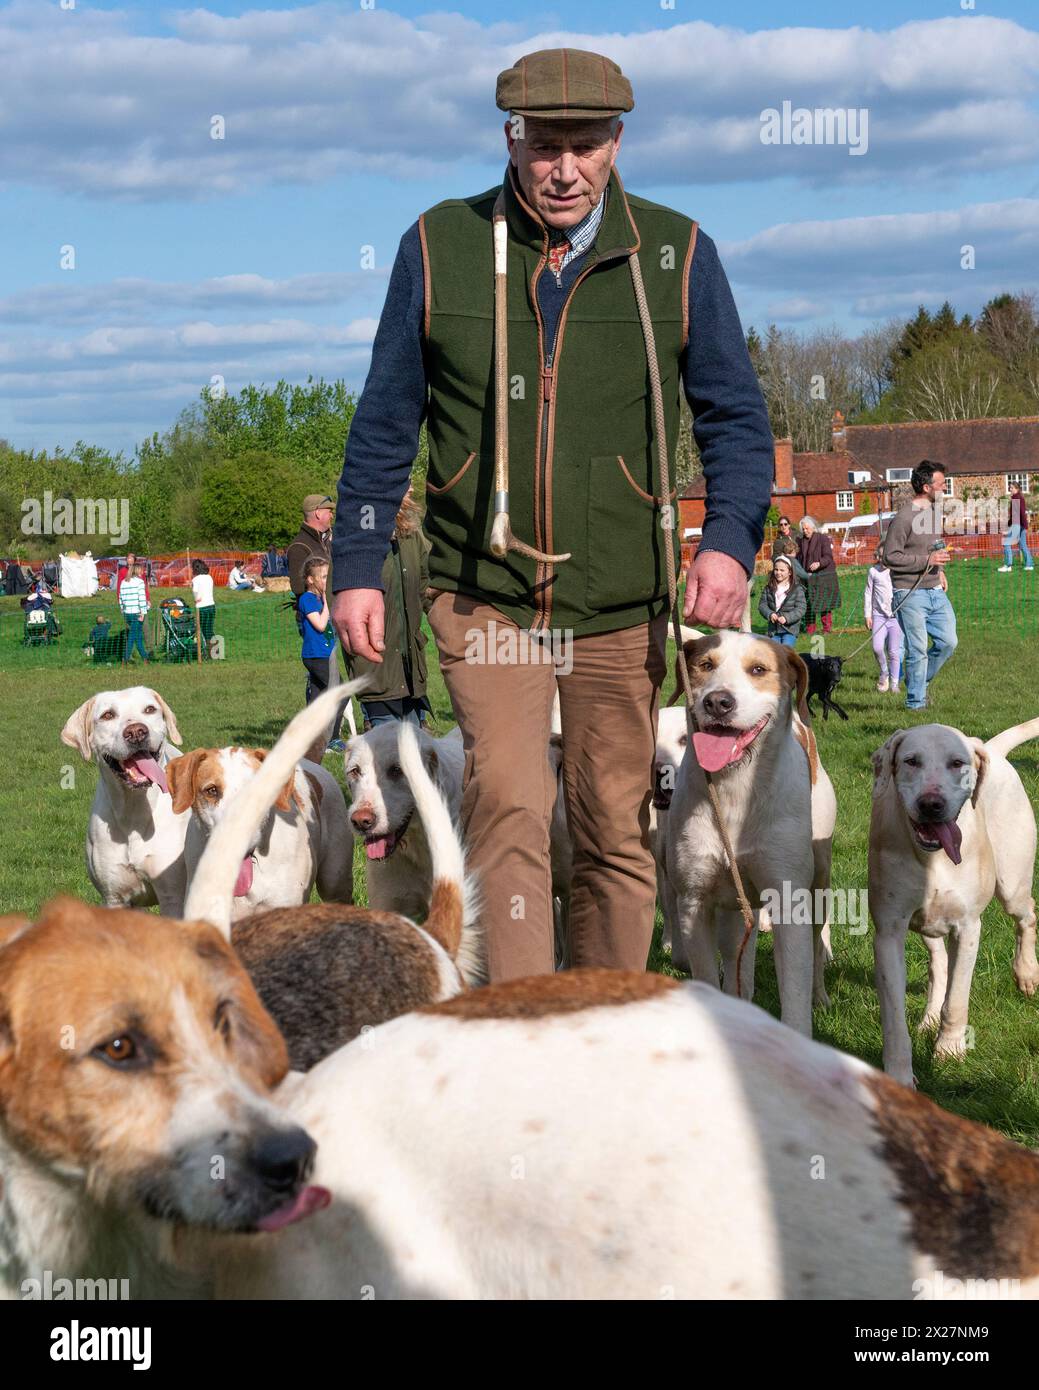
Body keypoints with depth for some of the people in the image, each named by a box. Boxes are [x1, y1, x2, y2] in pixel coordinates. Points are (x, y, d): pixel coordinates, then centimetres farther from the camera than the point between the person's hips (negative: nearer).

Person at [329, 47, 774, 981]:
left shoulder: (676, 254, 1)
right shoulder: (440, 246, 0)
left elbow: (735, 415, 6)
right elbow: (385, 423, 7)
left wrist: (730, 537, -11)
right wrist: (357, 567, 4)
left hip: (621, 600, 1)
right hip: (485, 592, -1)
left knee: (617, 830, 8)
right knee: (508, 804, -16)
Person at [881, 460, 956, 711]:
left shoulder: (935, 511, 12)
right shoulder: (903, 518, -16)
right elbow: (891, 557, -18)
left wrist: (939, 570, 16)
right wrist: (928, 561, -20)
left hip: (936, 591, 8)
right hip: (911, 594, -8)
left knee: (948, 642, 6)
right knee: (918, 650, -3)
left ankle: (919, 683, 26)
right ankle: (915, 702, 9)